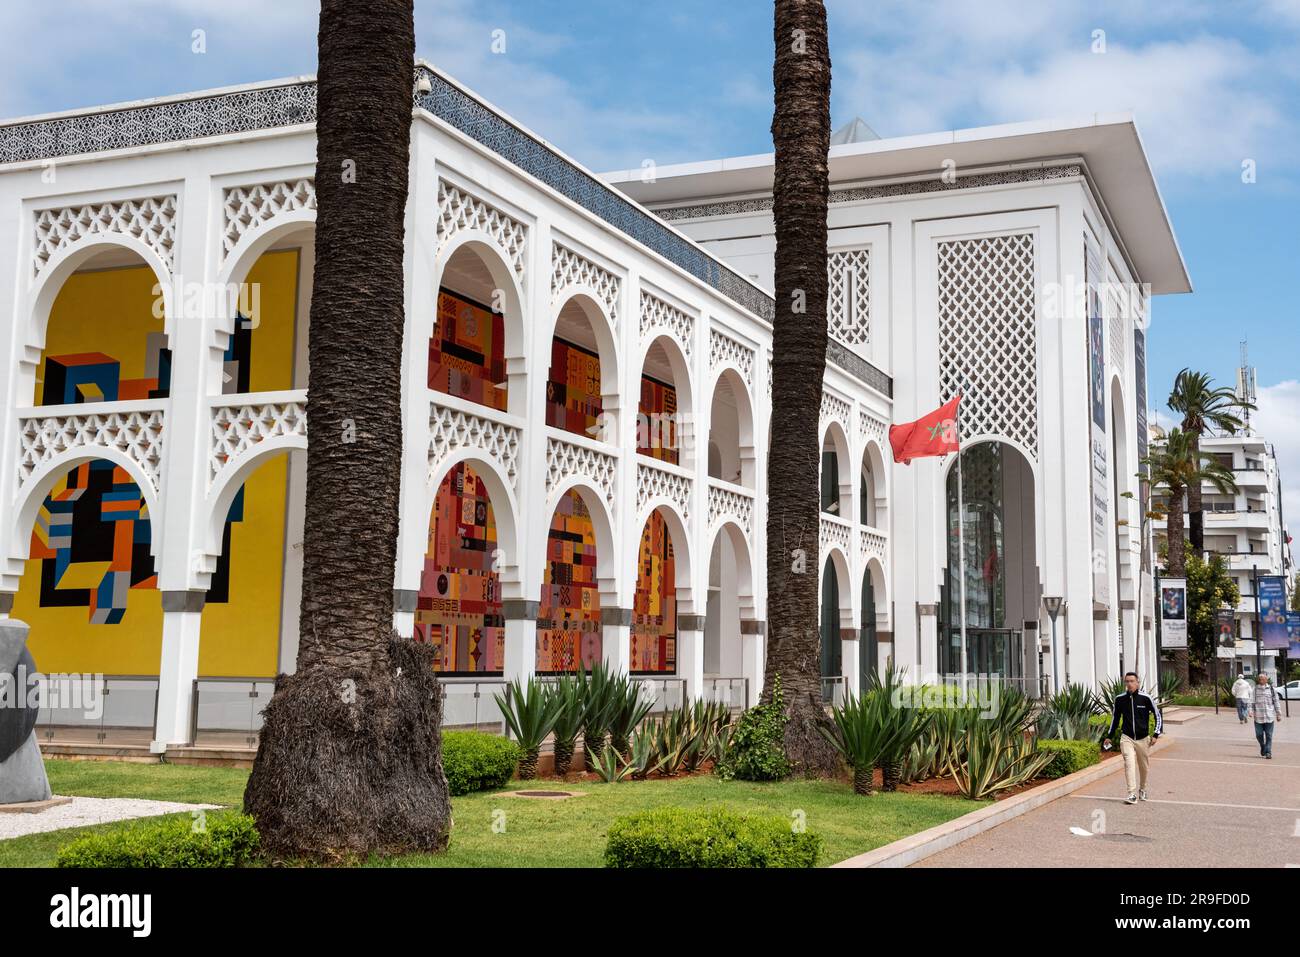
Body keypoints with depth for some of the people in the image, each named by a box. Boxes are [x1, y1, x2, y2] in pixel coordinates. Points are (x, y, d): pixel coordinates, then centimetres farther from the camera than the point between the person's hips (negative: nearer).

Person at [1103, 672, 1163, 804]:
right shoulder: (1120, 699, -1)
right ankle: (1132, 794, -20)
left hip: (1143, 739, 0)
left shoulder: (1146, 698, -8)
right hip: (1126, 737, 0)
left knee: (1143, 766, 13)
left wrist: (1156, 734, -8)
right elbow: (1115, 718, 14)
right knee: (1129, 763, -17)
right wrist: (1109, 736, 16)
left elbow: (1157, 716, 1)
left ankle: (1142, 790, 38)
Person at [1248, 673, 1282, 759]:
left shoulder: (1271, 689, 4)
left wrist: (1278, 714, 9)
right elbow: (1252, 701, 3)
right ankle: (1263, 747, 30)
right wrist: (1251, 711, -11)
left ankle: (1268, 752, 4)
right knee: (1259, 735, 4)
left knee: (1269, 735, -1)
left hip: (1269, 716, -1)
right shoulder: (1255, 689, 4)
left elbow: (1276, 702, 9)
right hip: (1258, 716, 1)